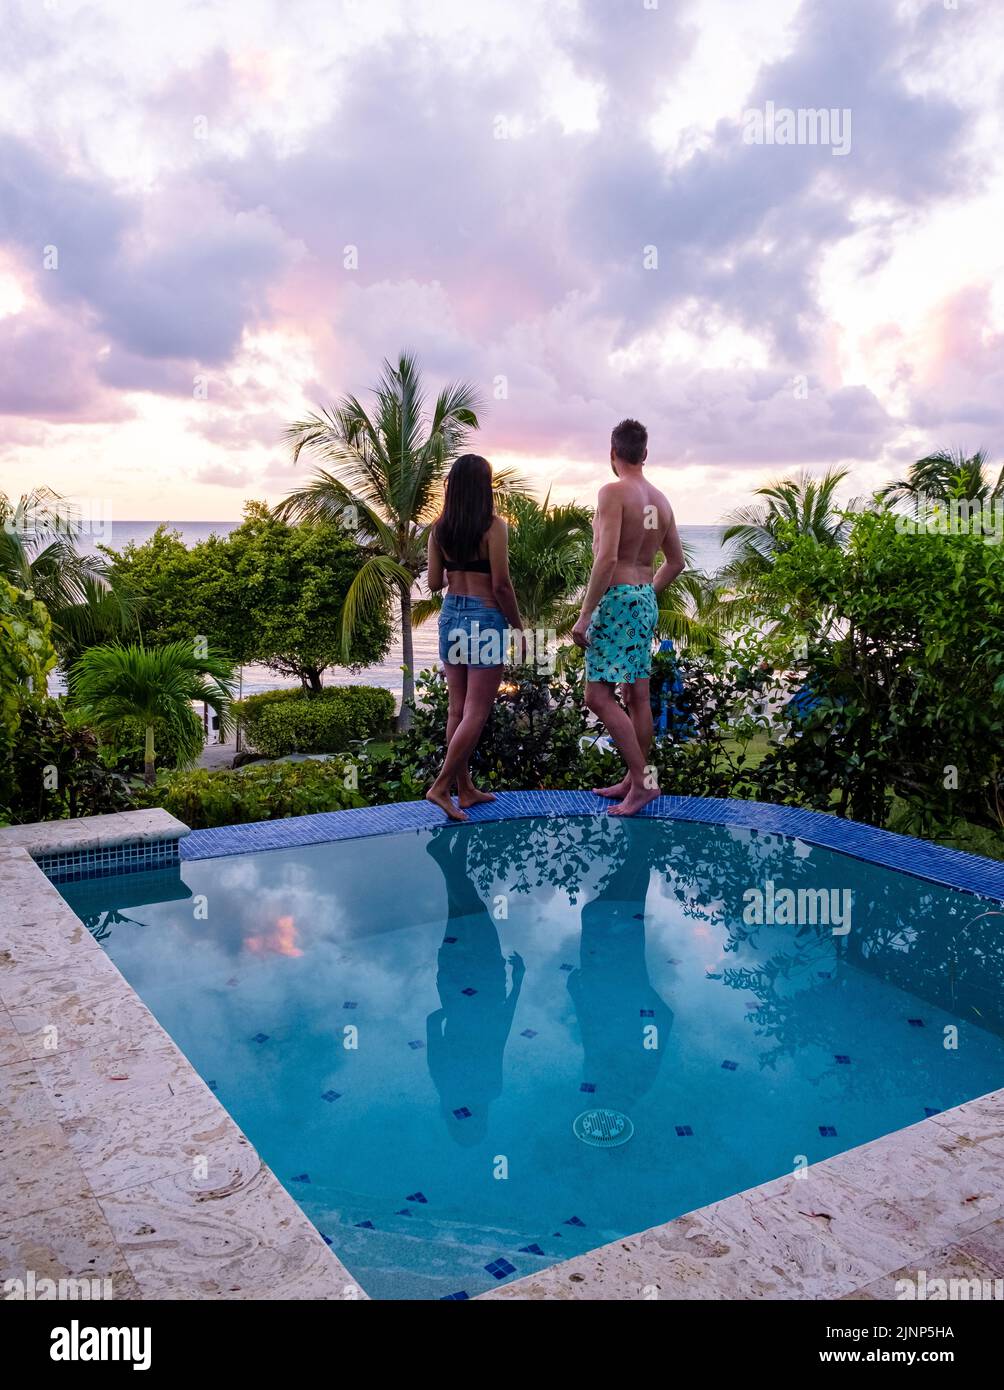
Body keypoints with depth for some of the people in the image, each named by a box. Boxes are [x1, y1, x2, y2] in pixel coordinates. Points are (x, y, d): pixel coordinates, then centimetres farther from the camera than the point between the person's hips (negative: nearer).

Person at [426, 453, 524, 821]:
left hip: (450, 614, 6)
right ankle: (441, 786, -5)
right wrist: (517, 625, -2)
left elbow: (434, 582, 5)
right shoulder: (493, 525, -12)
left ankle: (465, 789, 19)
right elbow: (501, 585, -13)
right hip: (485, 618, -6)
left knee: (458, 708, 12)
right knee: (476, 712, 0)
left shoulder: (440, 527, 4)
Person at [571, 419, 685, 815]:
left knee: (599, 696, -6)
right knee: (637, 696, 12)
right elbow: (676, 562, 19)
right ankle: (634, 780, 21)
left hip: (616, 600, -9)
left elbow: (607, 558, -23)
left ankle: (643, 781, -7)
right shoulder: (660, 501, 11)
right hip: (646, 601, 9)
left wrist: (584, 616, -20)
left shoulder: (613, 492, -13)